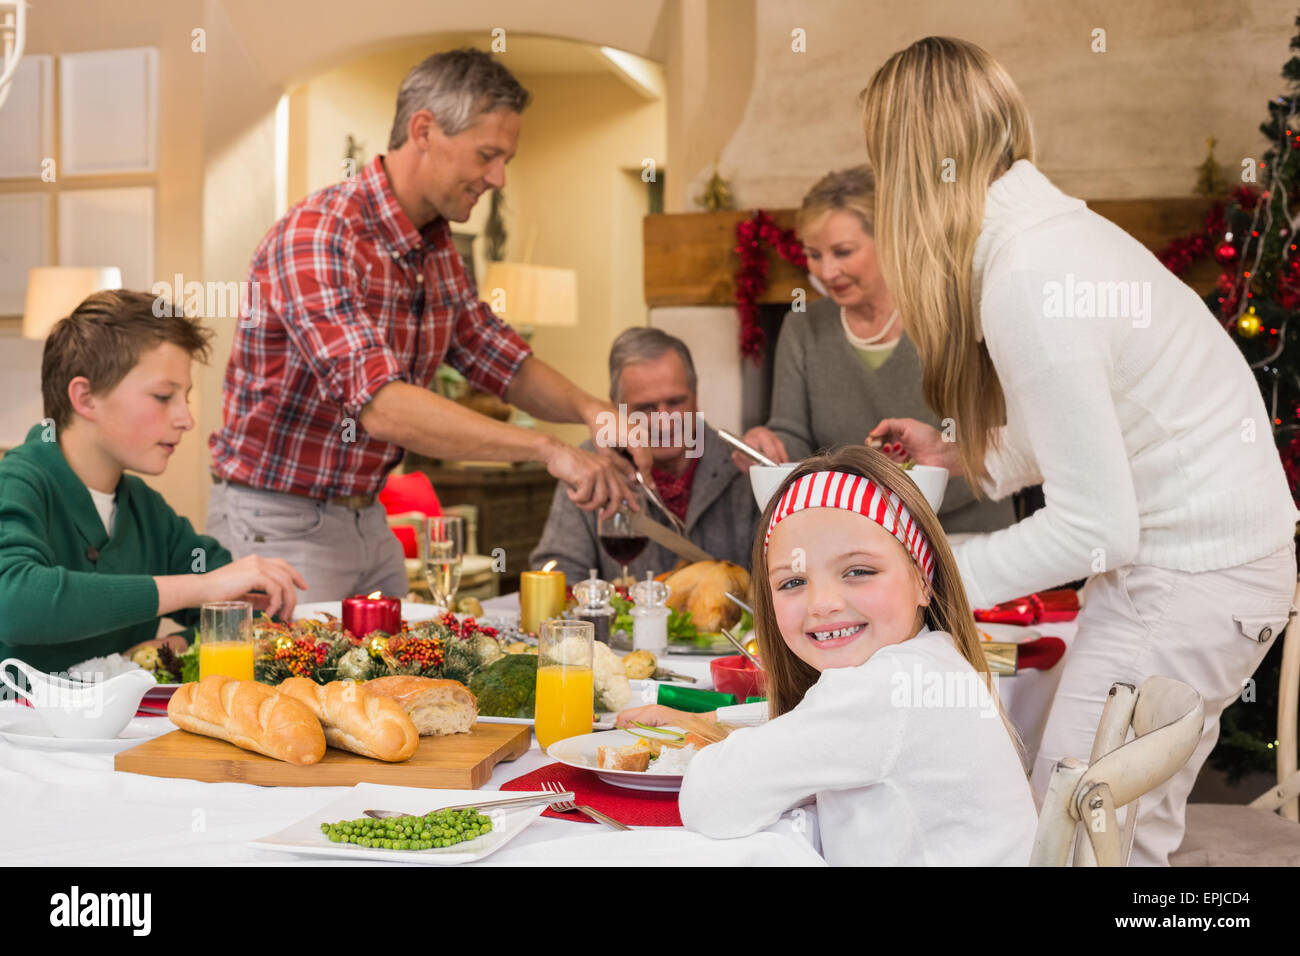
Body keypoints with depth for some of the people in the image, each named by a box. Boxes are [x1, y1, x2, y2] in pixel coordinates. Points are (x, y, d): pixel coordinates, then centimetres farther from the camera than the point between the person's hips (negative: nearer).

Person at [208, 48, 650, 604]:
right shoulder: (317, 235, -23)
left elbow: (498, 360, 15)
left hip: (365, 517, 8)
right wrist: (546, 449, -37)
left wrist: (587, 408, -6)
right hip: (277, 521, -8)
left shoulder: (437, 248, 6)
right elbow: (379, 405, -34)